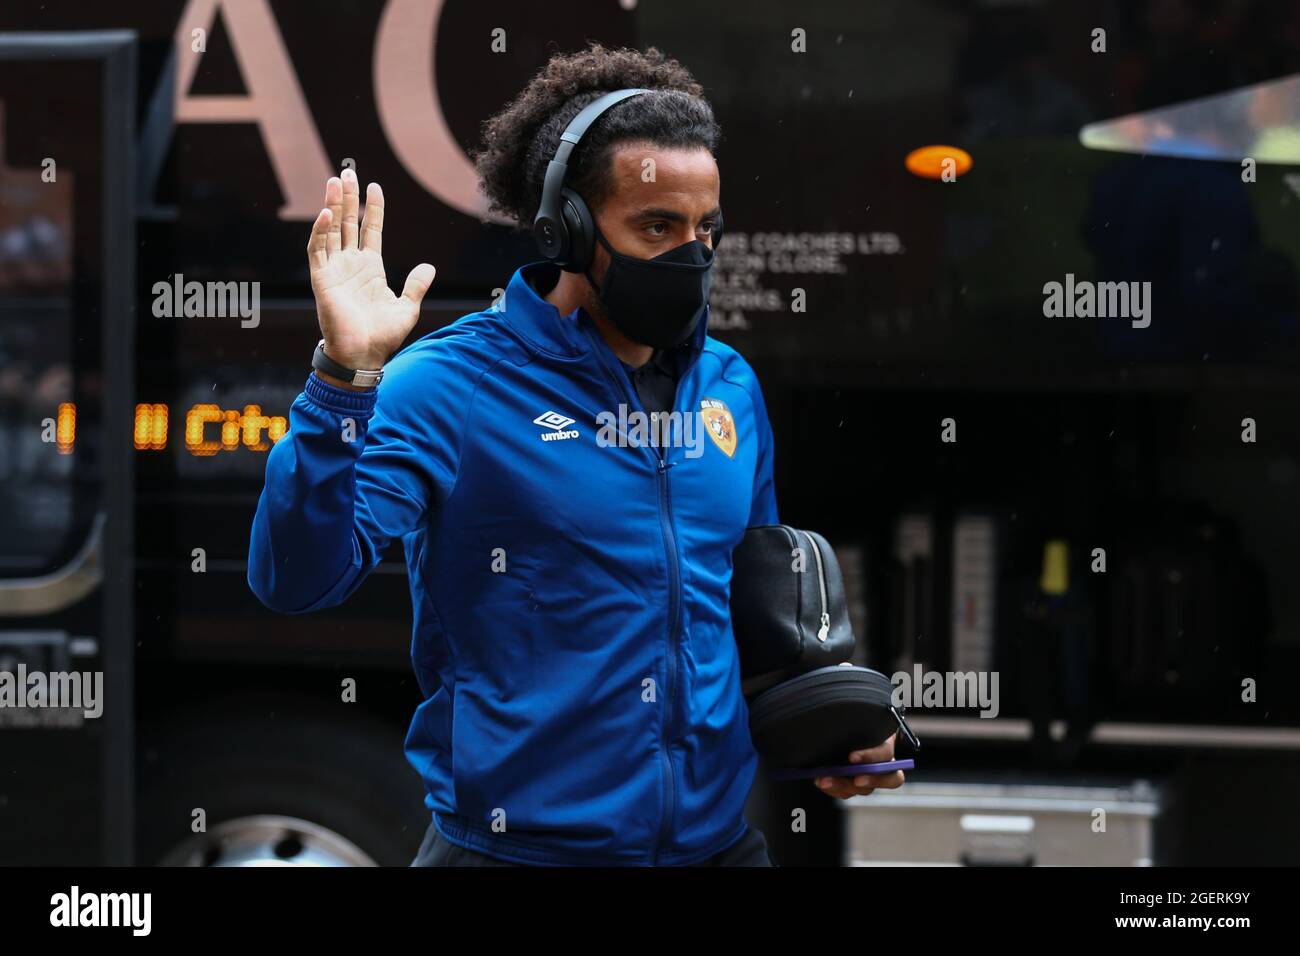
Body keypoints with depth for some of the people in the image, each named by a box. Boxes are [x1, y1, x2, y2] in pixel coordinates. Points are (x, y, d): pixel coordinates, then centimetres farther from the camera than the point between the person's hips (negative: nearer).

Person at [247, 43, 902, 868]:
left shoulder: (731, 387, 6)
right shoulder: (451, 384, -11)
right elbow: (294, 578, -20)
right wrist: (346, 377, -29)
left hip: (718, 836, 5)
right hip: (517, 843, -5)